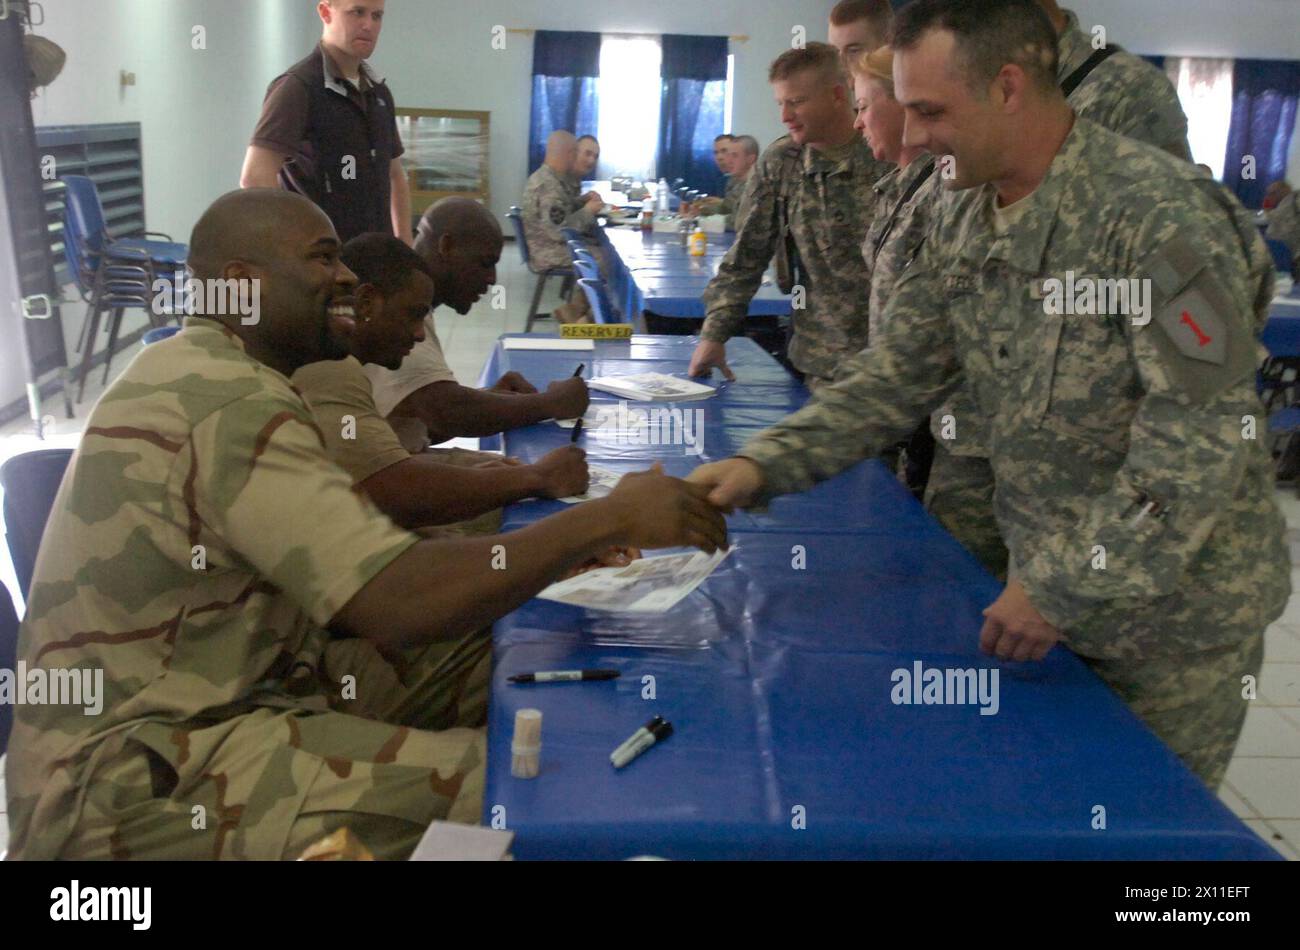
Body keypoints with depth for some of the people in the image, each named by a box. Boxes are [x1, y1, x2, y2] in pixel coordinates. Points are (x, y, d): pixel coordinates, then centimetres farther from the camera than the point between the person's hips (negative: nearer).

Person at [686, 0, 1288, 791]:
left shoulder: (1160, 214, -23)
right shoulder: (965, 219, 1)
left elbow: (1203, 443, -24)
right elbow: (898, 376, 3)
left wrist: (1064, 590, -21)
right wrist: (765, 465, -10)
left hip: (1173, 611, -6)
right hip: (1053, 586, 6)